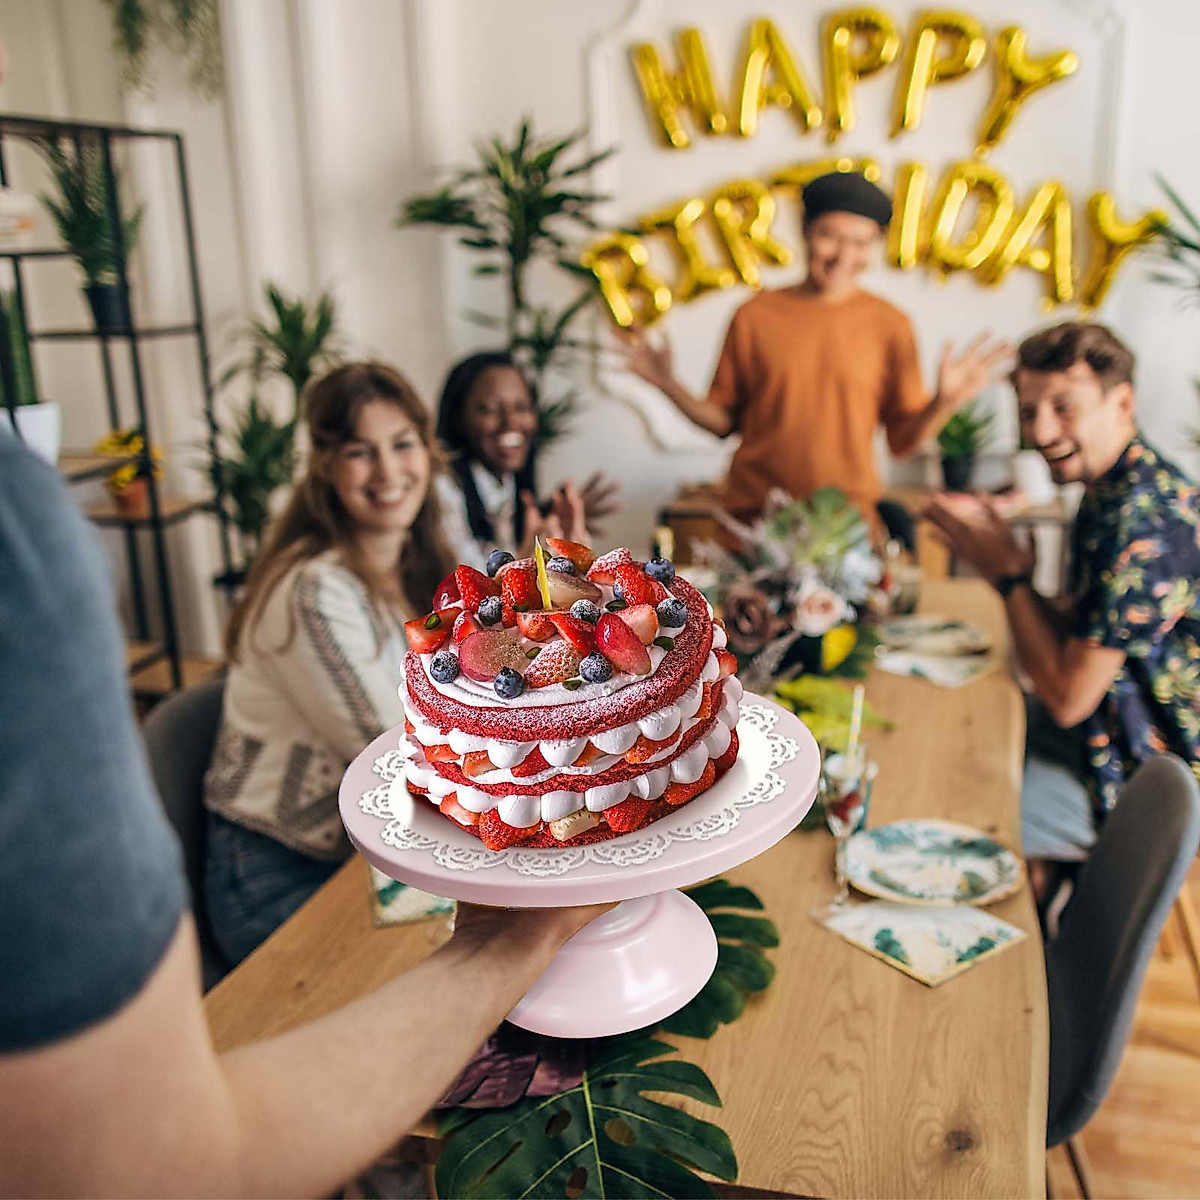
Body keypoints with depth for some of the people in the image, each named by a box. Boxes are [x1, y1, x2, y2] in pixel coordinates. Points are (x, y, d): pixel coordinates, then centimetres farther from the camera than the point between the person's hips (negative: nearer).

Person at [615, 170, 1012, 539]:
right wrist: (667, 384, -6)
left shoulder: (889, 325, 3)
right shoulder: (755, 315, 2)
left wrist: (944, 402, -13)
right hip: (752, 515, 0)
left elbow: (903, 439, 4)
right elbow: (722, 420, 7)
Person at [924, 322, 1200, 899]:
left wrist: (1009, 571, -18)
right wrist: (1002, 552, -6)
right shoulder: (1113, 492, 3)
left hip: (1141, 771, -10)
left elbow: (1068, 697, -26)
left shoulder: (1140, 517, -29)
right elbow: (1076, 633, 6)